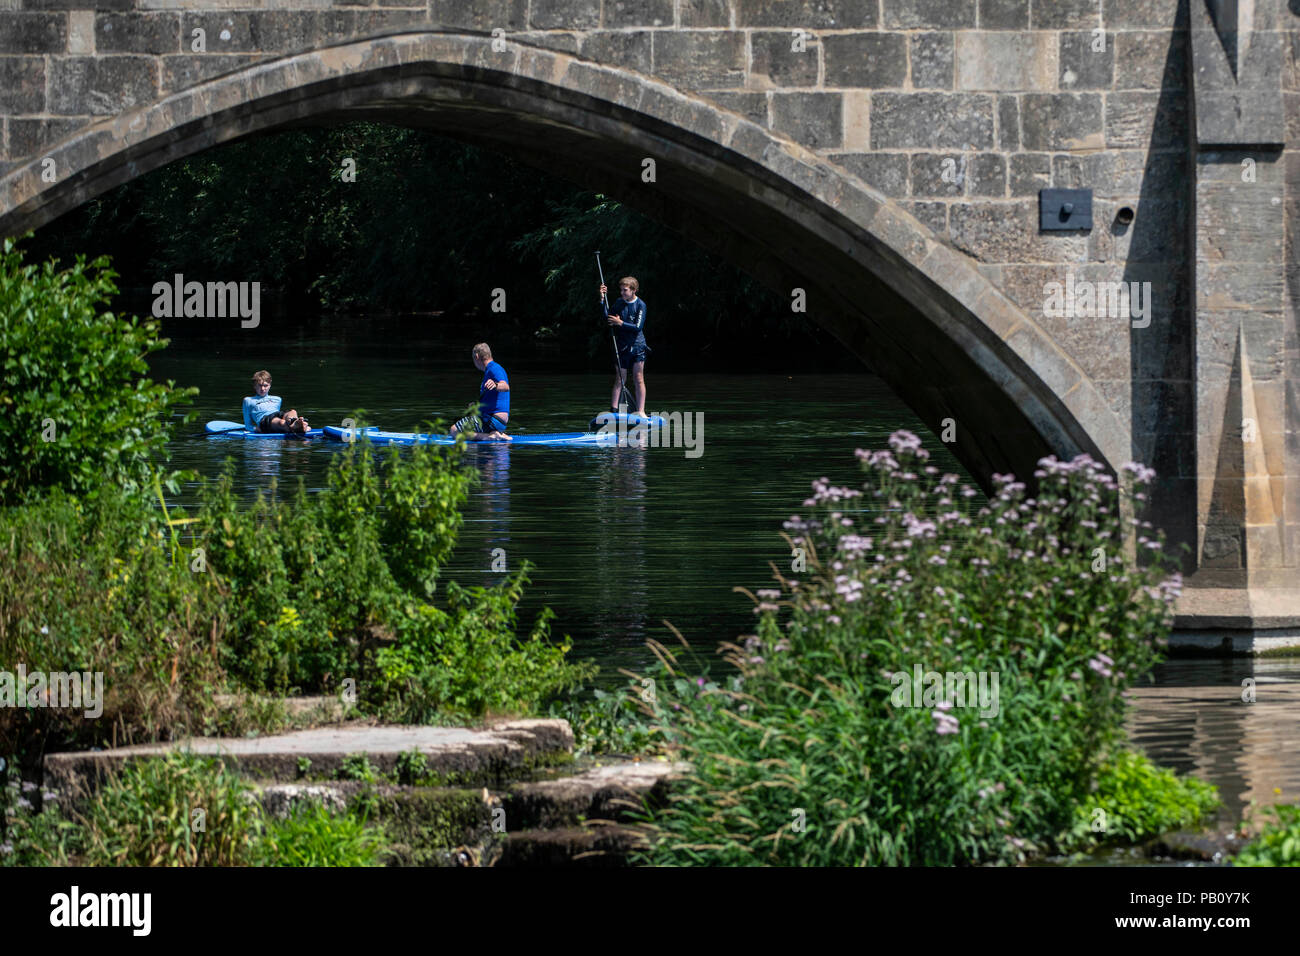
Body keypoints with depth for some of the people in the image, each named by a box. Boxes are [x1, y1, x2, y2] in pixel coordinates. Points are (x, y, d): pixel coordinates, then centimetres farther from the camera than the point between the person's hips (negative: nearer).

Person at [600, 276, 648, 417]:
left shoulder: (640, 305, -6)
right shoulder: (618, 303, 6)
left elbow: (638, 327, -12)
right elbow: (607, 318, 0)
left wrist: (621, 323, -19)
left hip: (637, 346, -3)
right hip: (622, 346, 3)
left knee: (638, 380, -1)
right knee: (619, 380, 1)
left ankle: (640, 411, 0)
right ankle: (613, 410, -1)